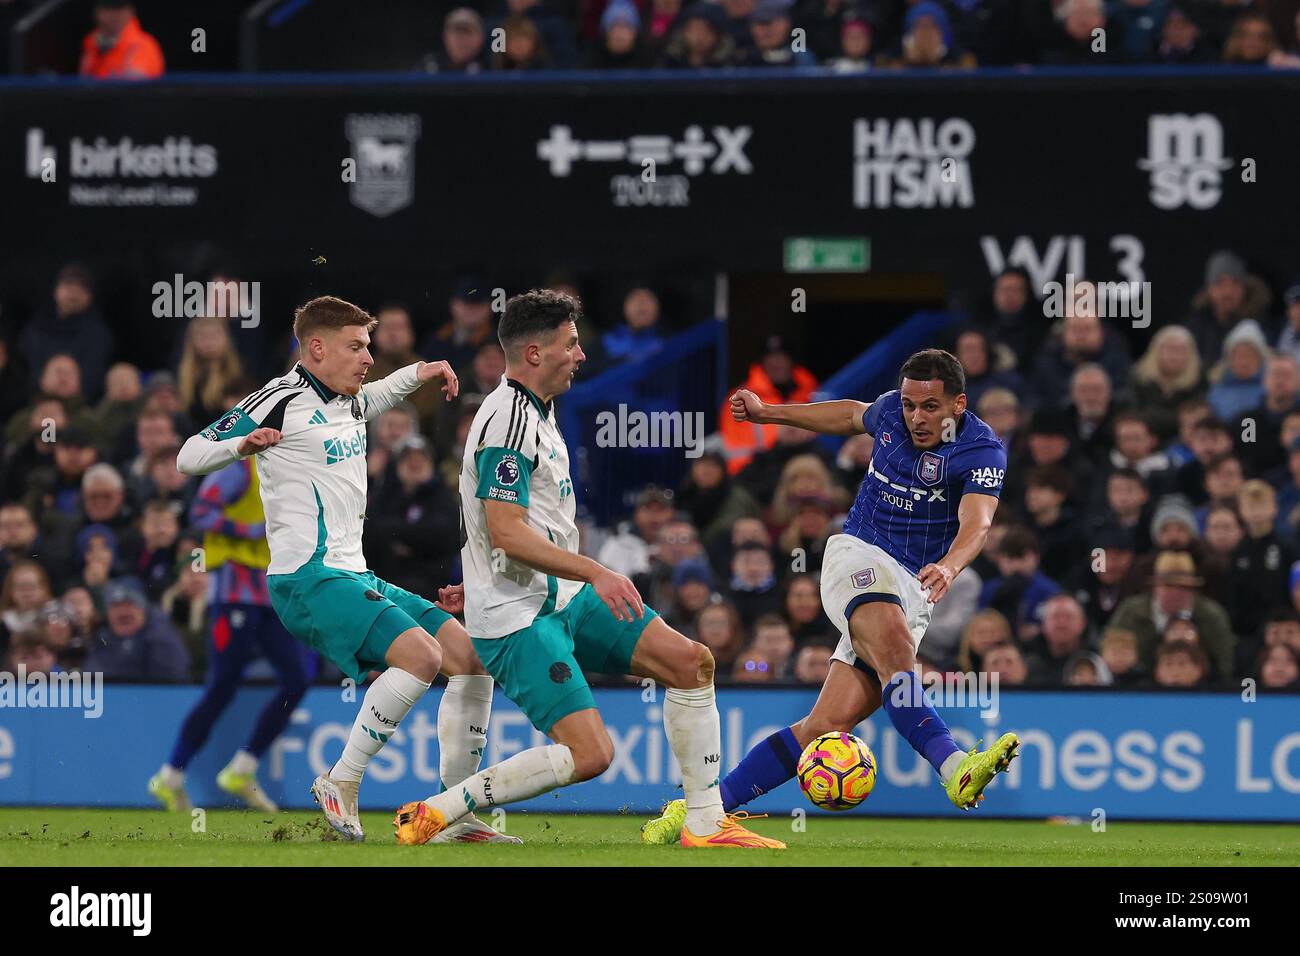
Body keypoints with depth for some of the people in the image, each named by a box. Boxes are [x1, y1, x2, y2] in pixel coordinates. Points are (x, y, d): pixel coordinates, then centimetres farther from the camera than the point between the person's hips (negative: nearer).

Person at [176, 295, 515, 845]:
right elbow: (189, 457, -7)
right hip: (308, 578, -10)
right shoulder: (282, 401, -7)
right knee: (420, 654, -28)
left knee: (471, 656, 3)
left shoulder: (347, 402, 18)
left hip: (352, 576, 10)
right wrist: (243, 444, -27)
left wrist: (416, 375, 28)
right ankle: (341, 784, -19)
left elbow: (370, 400, 46)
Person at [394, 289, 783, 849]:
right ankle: (436, 811, -12)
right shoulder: (510, 421, -18)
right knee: (590, 755, -20)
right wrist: (596, 573, -27)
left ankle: (704, 824, 8)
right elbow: (505, 532, -25)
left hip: (564, 601, 10)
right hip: (518, 619, -10)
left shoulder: (536, 412, 15)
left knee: (691, 662, 3)